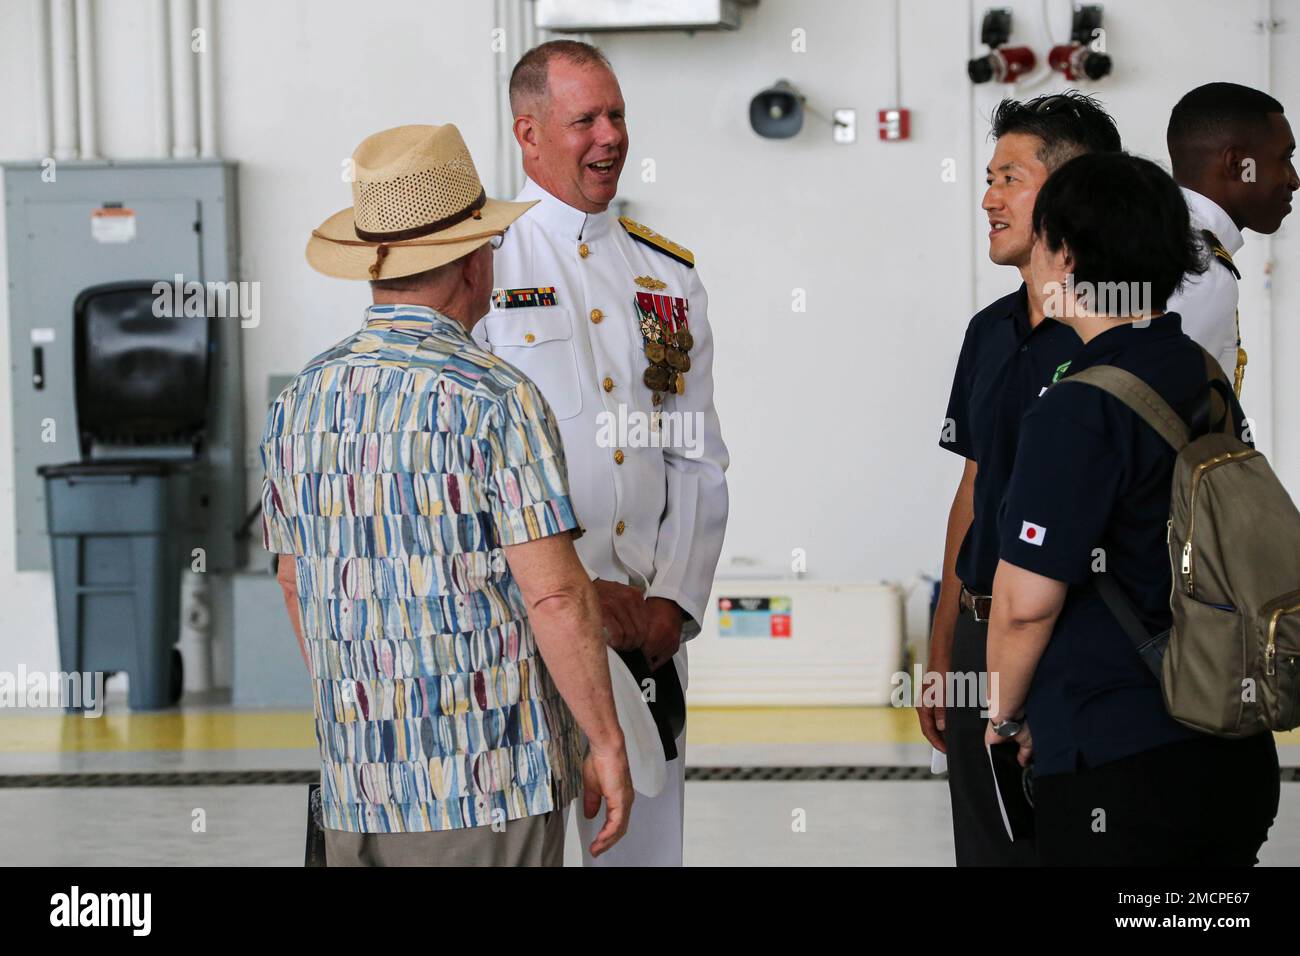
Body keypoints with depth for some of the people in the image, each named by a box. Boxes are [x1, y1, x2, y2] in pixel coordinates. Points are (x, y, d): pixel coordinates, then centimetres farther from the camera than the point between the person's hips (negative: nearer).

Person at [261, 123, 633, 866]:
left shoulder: (303, 400, 7)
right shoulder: (496, 400, -13)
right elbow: (556, 593, -16)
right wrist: (609, 745, -7)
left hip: (359, 778, 6)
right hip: (491, 779, -6)